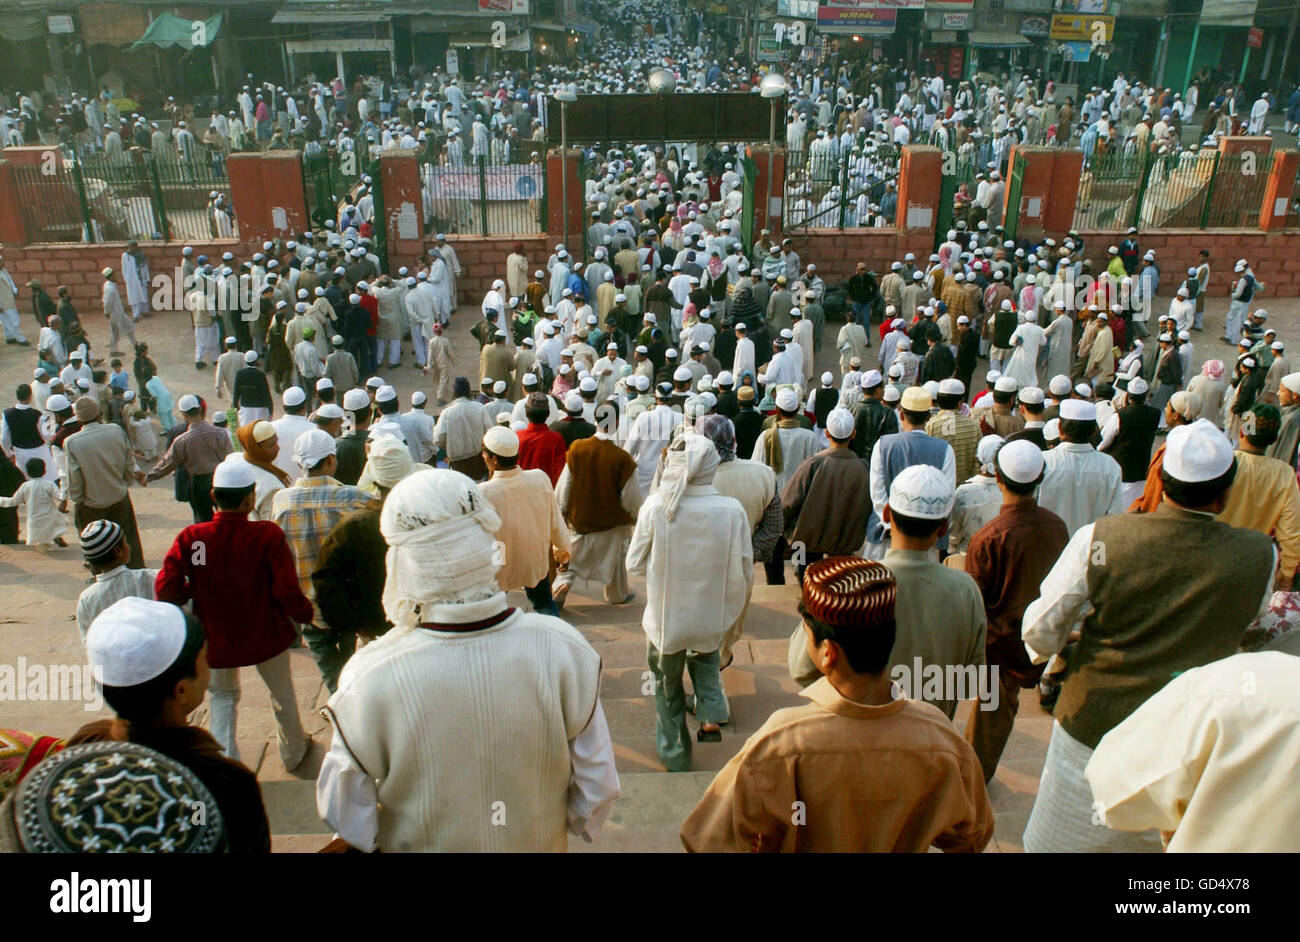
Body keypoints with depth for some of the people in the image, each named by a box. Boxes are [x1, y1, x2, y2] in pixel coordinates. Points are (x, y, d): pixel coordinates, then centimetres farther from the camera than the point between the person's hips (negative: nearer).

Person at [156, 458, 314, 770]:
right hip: (266, 636, -1)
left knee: (223, 696, 28)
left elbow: (166, 591, -18)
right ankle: (293, 753, 46)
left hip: (216, 639, 1)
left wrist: (194, 591, 3)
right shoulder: (268, 536, -25)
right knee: (282, 695, 25)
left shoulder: (190, 538, -20)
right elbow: (288, 592, -24)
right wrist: (305, 614, -4)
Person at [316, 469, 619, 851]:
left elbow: (350, 824, -16)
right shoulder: (562, 648, -28)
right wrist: (579, 822, 7)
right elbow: (597, 788, -14)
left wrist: (372, 841, 7)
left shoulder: (368, 679, -32)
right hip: (538, 843, 1)